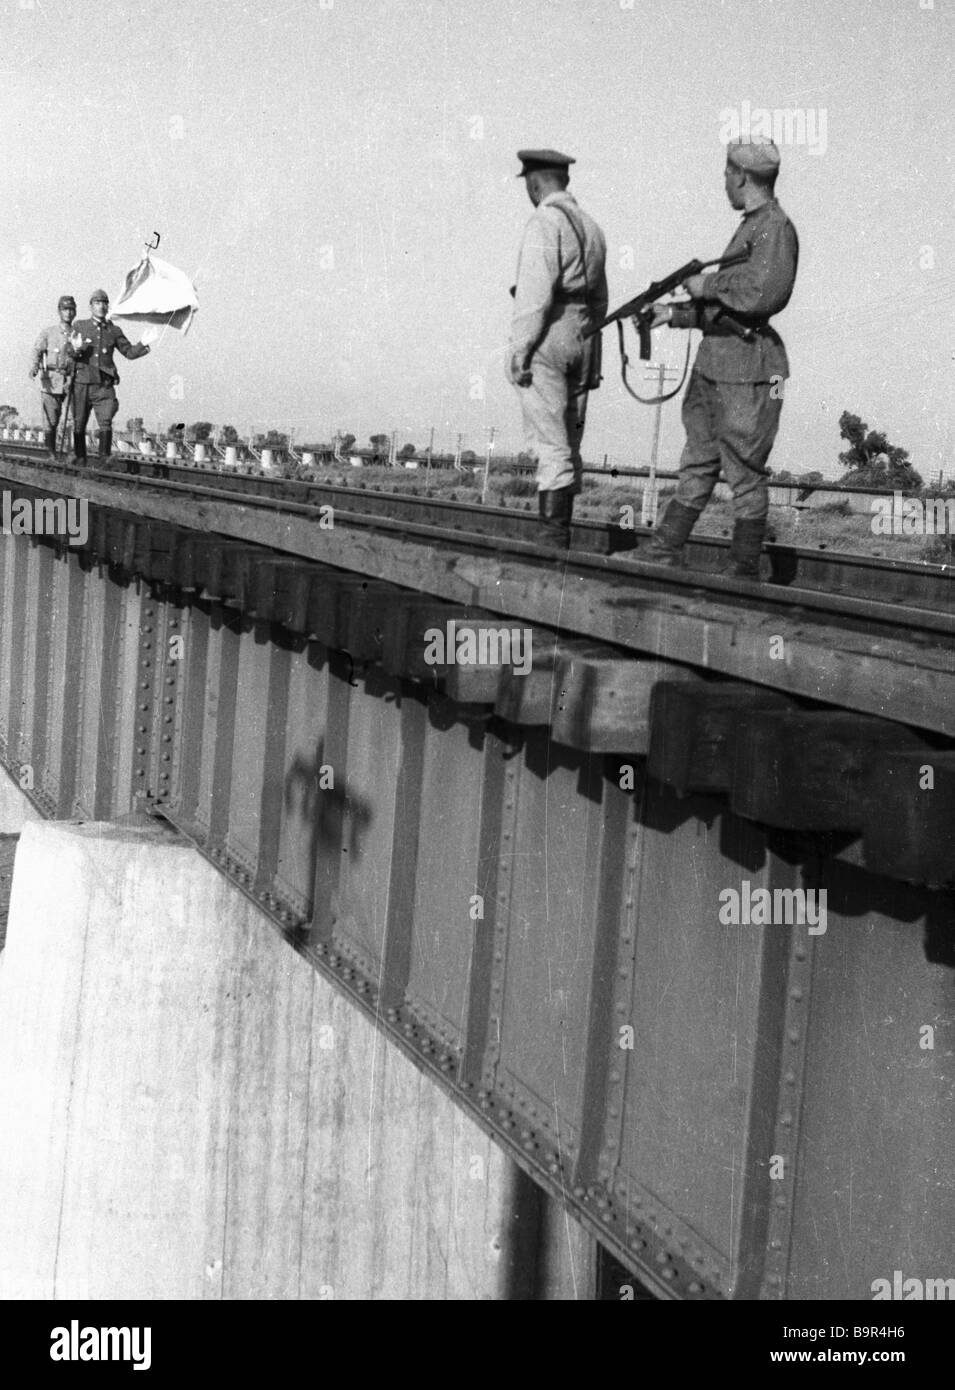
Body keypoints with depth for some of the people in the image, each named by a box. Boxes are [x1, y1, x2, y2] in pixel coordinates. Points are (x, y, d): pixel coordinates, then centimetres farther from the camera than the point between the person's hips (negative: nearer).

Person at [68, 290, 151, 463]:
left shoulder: (114, 331, 11)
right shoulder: (79, 327, 7)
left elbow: (129, 351, 13)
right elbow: (69, 354, 7)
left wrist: (143, 346, -6)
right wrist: (76, 350, -16)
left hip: (104, 385, 0)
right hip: (82, 383, 0)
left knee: (106, 422, -14)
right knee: (79, 425, 5)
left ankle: (105, 458, -9)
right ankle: (79, 458, 18)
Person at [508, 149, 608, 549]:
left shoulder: (544, 224, -10)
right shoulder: (590, 226, 16)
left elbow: (535, 293, -18)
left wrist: (518, 348, -16)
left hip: (547, 336, -8)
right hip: (582, 336, 8)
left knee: (549, 445, -9)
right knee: (568, 445, 12)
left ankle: (551, 541, -12)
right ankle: (561, 538, 16)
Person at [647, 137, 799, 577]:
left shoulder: (775, 228, -11)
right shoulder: (749, 226, 18)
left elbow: (767, 292, -27)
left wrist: (709, 285, -16)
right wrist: (674, 313, 21)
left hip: (747, 367, -10)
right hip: (712, 362, 10)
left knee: (745, 475, -3)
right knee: (697, 467, 13)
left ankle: (744, 574, 4)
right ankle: (662, 560, 18)